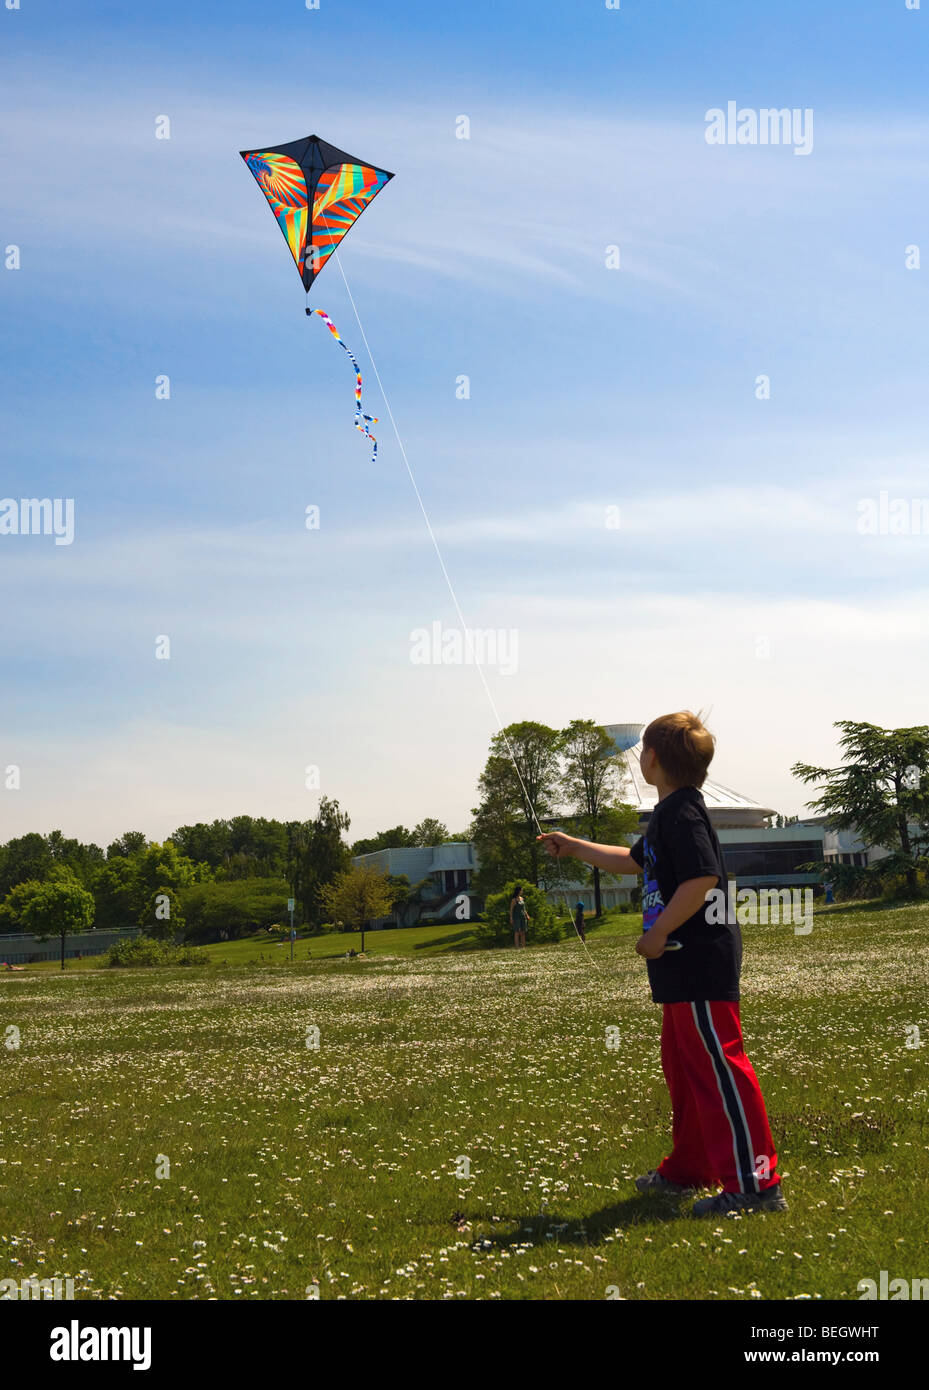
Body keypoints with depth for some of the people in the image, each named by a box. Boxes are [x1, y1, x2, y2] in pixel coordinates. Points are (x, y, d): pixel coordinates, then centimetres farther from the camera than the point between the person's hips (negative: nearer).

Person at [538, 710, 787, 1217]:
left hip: (700, 962, -11)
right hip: (684, 965, 11)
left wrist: (658, 932, -20)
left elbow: (702, 877, -27)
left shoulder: (682, 811, -15)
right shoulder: (668, 813, 18)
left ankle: (755, 1182, -9)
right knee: (682, 1064, 19)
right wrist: (574, 847, 42)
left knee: (718, 1065, -10)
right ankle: (689, 1167, 31)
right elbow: (633, 860, 35)